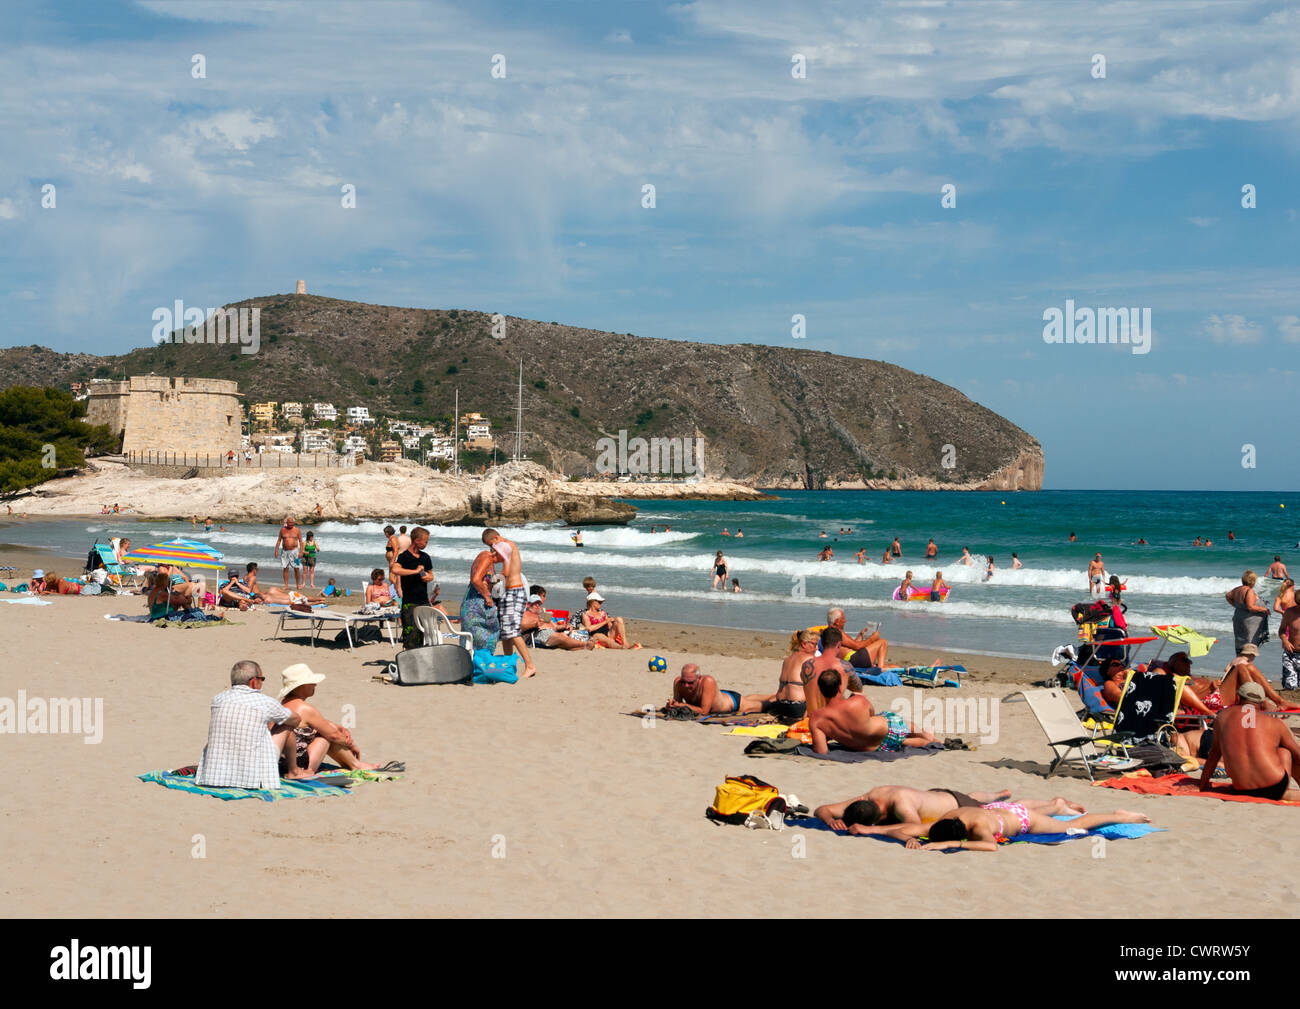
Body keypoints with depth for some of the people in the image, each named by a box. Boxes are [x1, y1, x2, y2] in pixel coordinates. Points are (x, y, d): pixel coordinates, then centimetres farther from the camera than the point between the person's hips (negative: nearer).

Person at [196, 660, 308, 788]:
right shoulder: (266, 702, -4)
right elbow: (296, 720, 16)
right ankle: (293, 771, 35)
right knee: (286, 724, 15)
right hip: (253, 777, -3)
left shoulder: (218, 699, 6)